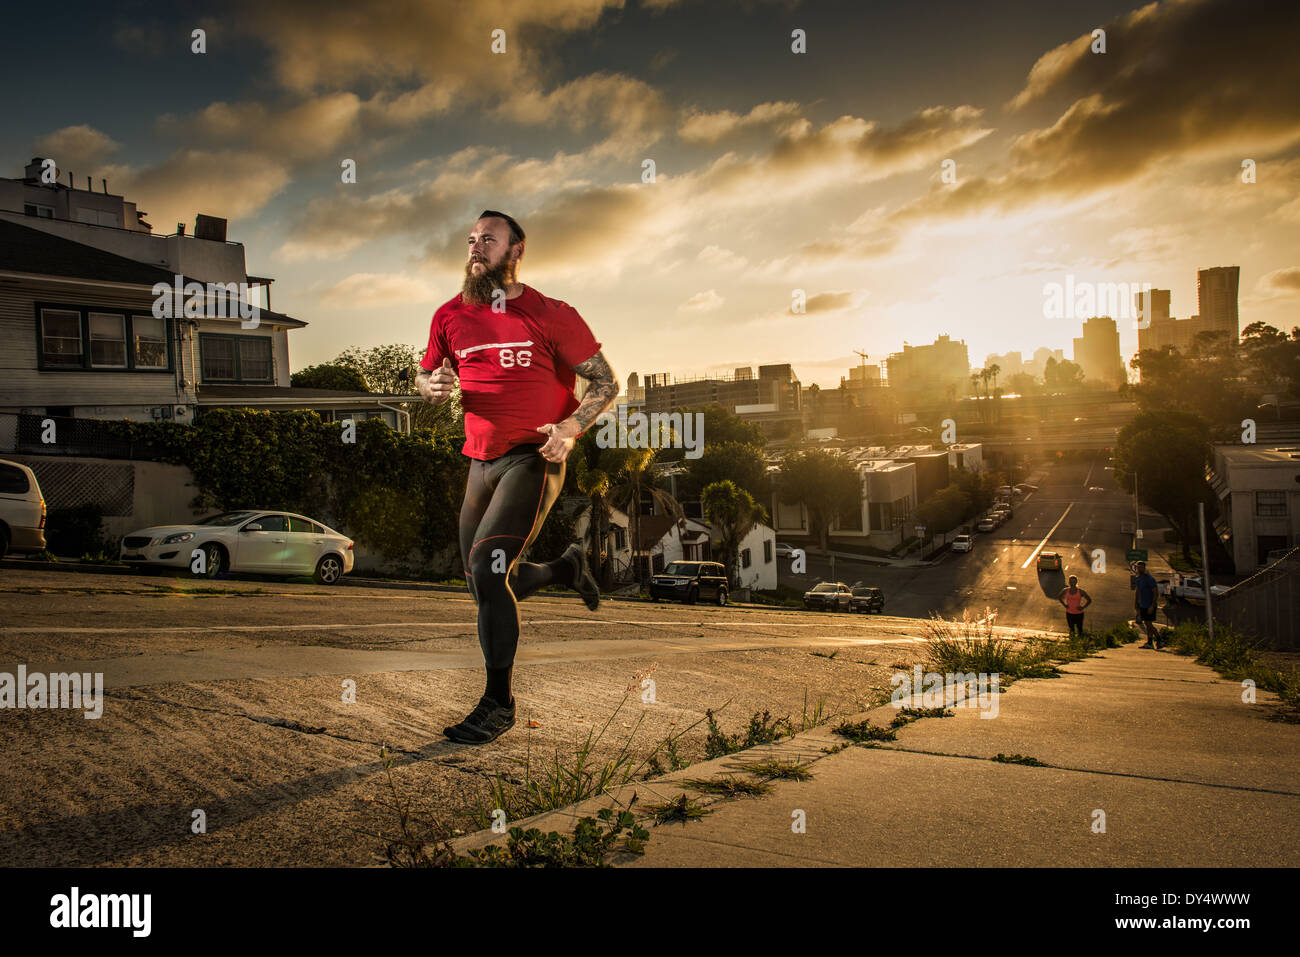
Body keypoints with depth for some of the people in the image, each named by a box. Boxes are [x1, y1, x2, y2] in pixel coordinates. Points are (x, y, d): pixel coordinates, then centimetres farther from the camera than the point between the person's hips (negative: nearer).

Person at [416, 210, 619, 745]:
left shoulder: (551, 315, -5)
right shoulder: (450, 316, 8)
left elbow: (605, 382, -2)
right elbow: (425, 376, 20)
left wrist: (570, 428, -19)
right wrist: (433, 386, -5)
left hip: (533, 460, -6)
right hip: (481, 463, 6)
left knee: (487, 570, -21)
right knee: (488, 588, 13)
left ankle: (499, 703, -5)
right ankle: (567, 567, 43)